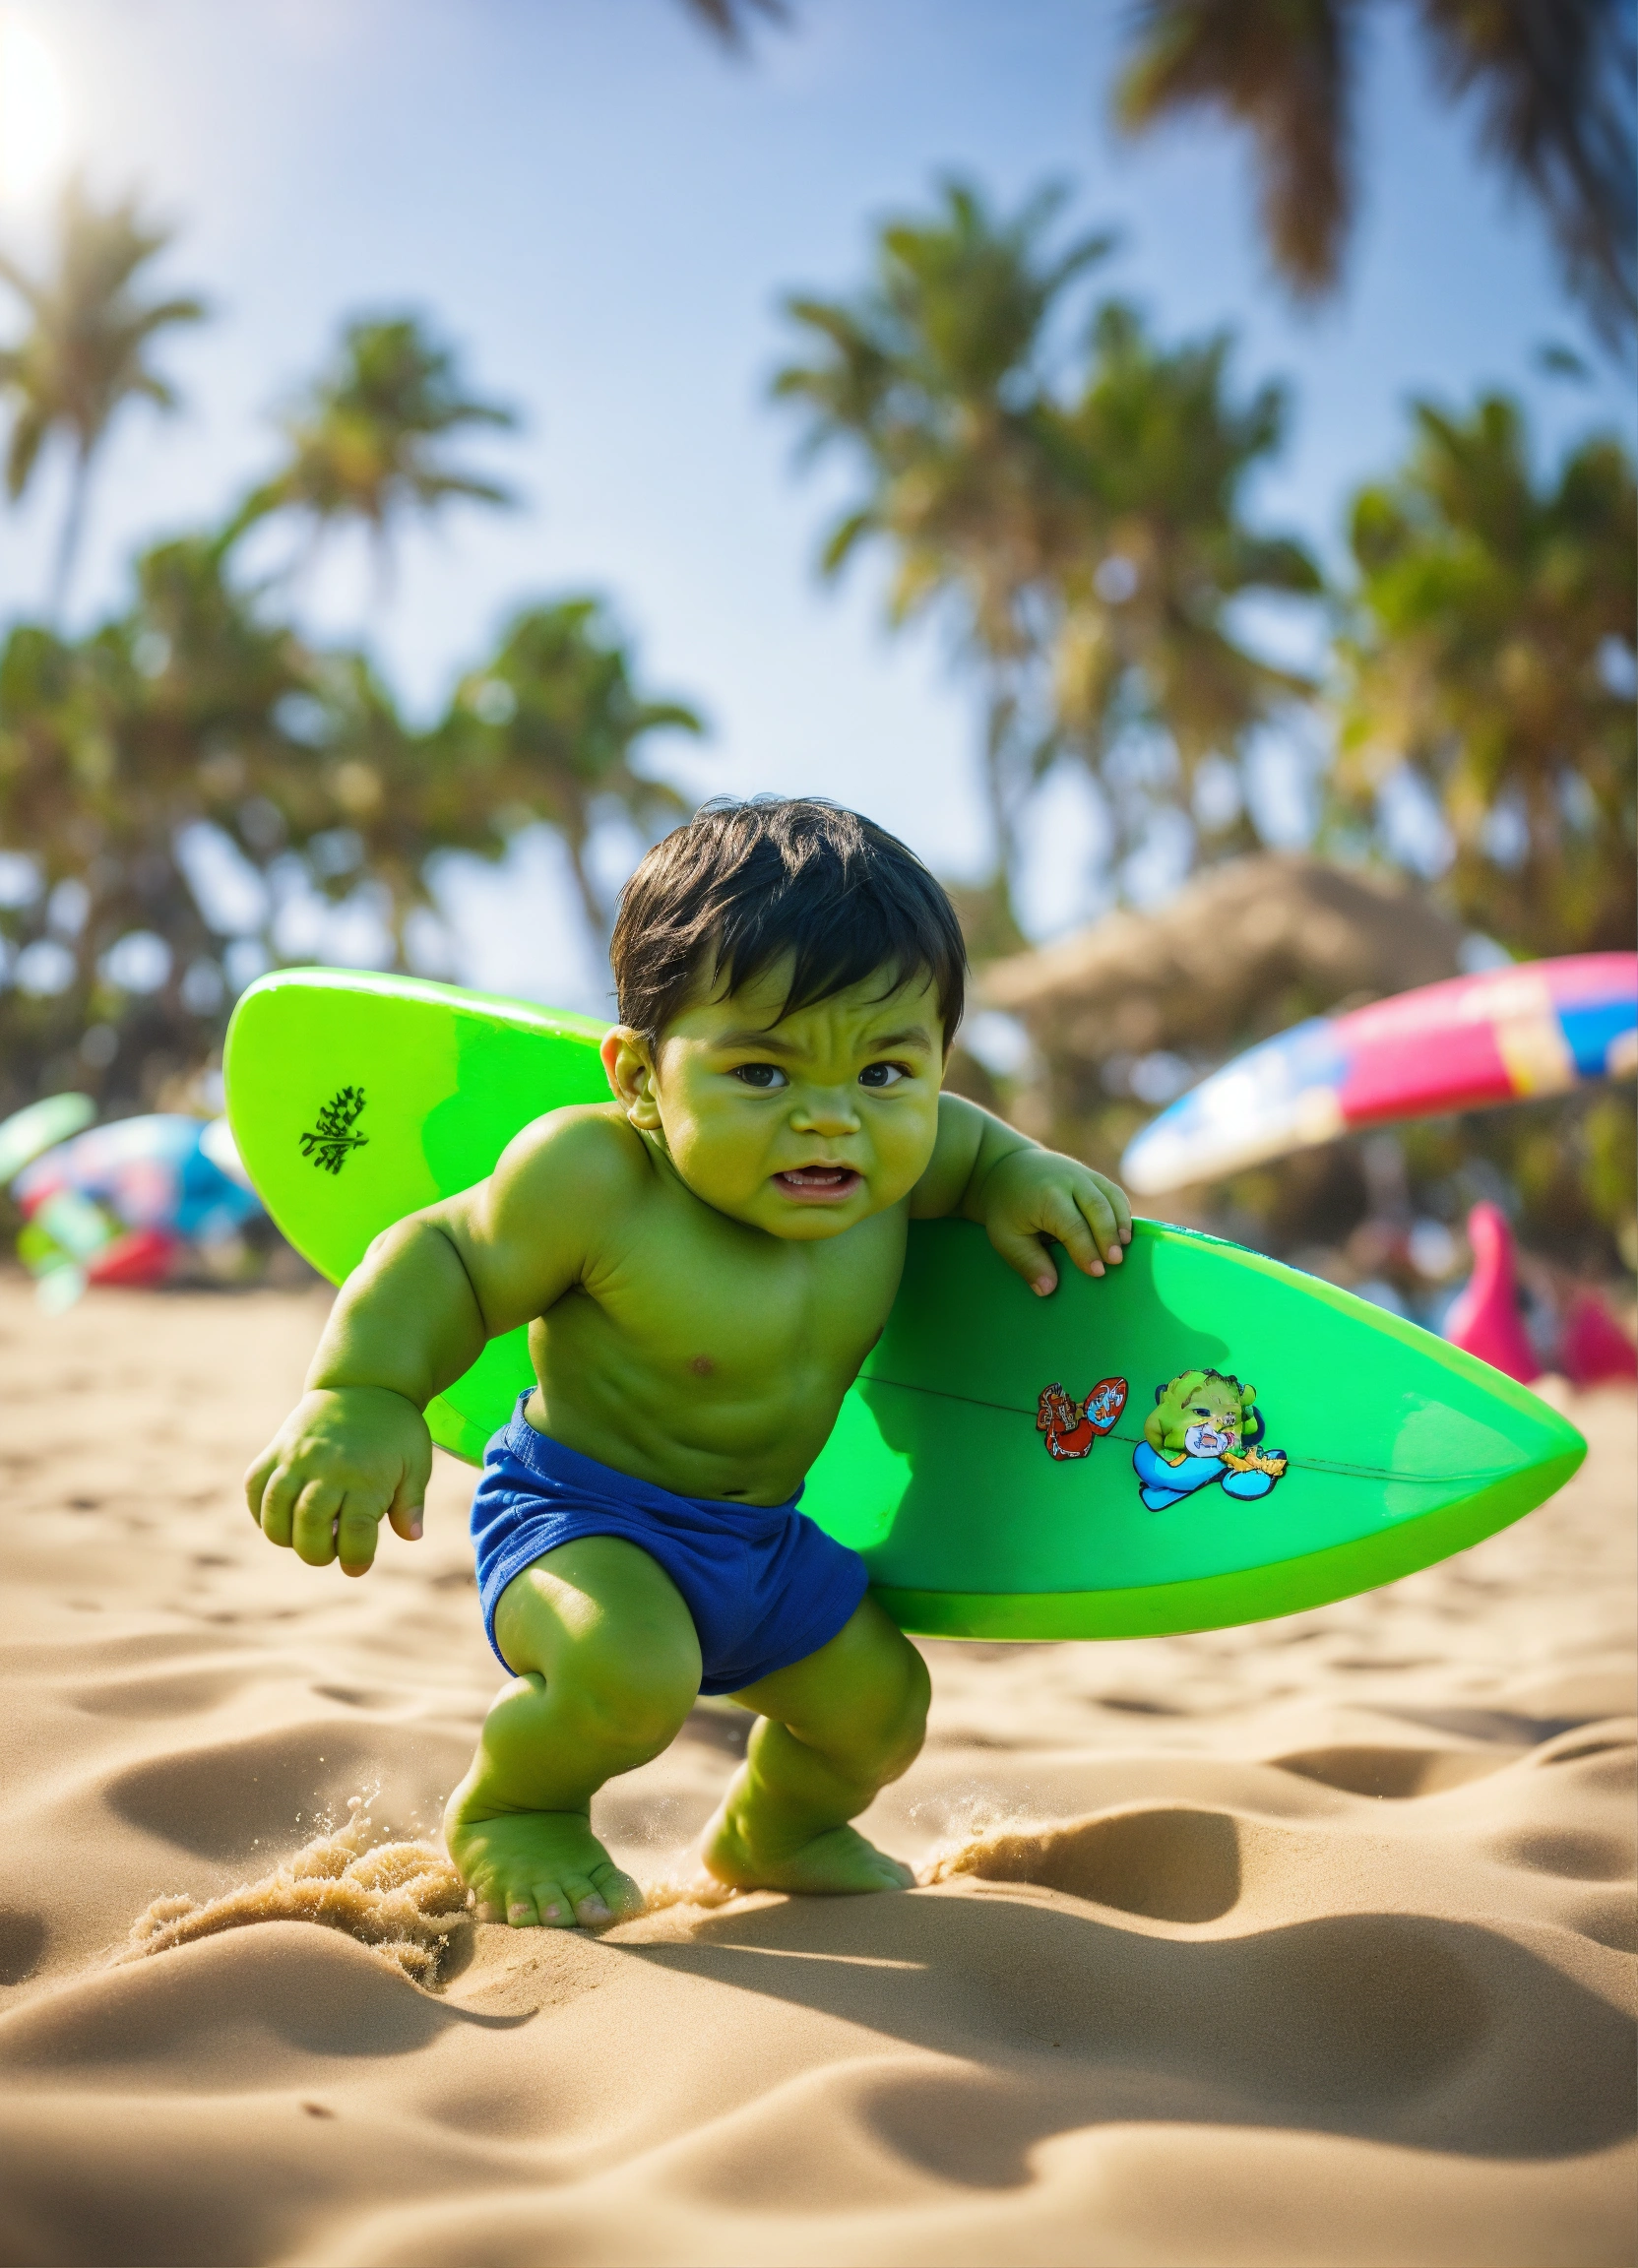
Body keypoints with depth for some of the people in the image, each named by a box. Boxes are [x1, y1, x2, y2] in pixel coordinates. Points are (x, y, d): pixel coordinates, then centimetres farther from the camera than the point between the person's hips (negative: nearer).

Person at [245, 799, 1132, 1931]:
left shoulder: (883, 1166, -11)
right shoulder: (593, 1179, -31)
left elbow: (952, 1136, 13)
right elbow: (445, 1263, -18)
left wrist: (1014, 1171, -6)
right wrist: (358, 1402, -27)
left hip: (764, 1533, 7)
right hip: (581, 1515, -6)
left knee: (879, 1704, 14)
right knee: (629, 1671, -34)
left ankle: (774, 1830, 50)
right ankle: (511, 1809, 2)